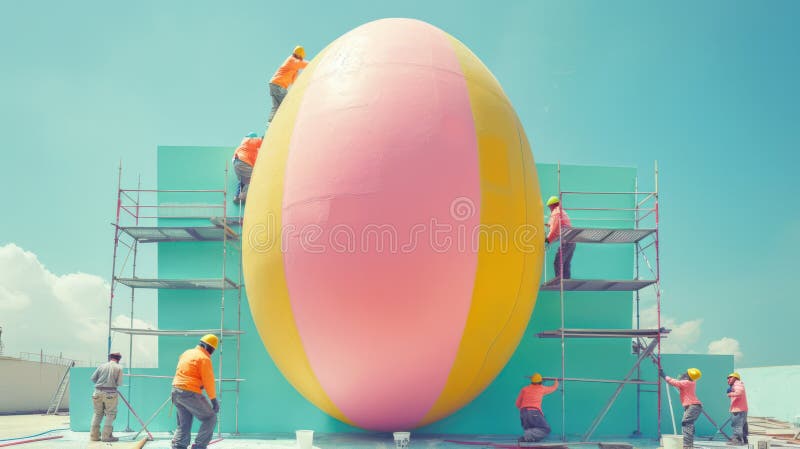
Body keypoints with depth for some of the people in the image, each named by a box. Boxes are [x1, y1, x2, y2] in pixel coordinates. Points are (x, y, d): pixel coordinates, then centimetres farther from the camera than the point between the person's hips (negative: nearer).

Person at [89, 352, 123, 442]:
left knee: (97, 413, 13)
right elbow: (119, 383, -4)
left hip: (98, 392, 4)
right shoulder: (119, 368, 0)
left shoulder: (102, 366, 8)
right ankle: (106, 436, 1)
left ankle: (94, 435, 14)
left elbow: (92, 378, 6)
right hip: (110, 393, -4)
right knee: (110, 414, 5)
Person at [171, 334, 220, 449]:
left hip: (176, 390, 8)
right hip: (190, 393, -8)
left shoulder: (186, 353, 15)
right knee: (210, 418, 2)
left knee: (184, 424, 16)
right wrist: (214, 400, -3)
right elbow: (208, 381, -10)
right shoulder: (204, 359, -10)